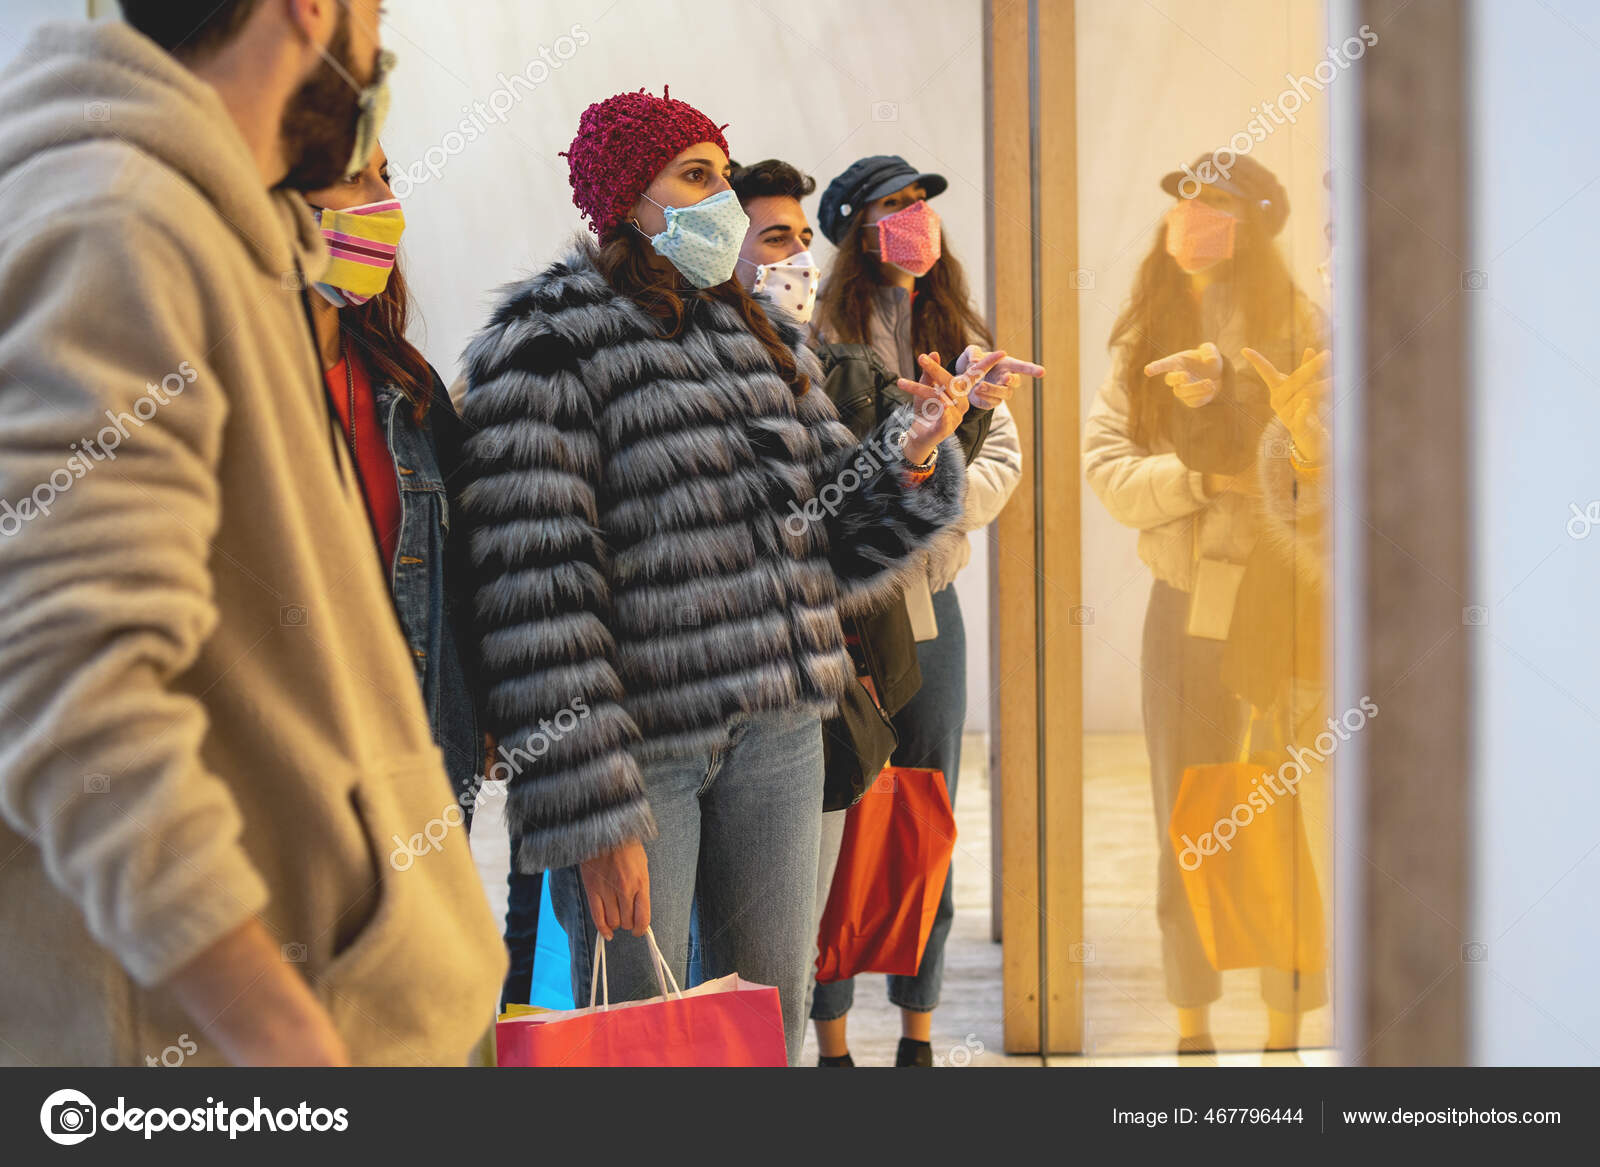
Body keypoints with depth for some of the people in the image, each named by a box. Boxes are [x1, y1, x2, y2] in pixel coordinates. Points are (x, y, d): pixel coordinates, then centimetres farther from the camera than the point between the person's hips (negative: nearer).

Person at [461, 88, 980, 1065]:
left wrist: (913, 461, -5)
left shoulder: (760, 336, 16)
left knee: (774, 1023, 12)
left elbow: (835, 544, 17)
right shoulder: (547, 348, -7)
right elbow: (539, 596, -14)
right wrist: (593, 816, -19)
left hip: (778, 735, 7)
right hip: (643, 744, -6)